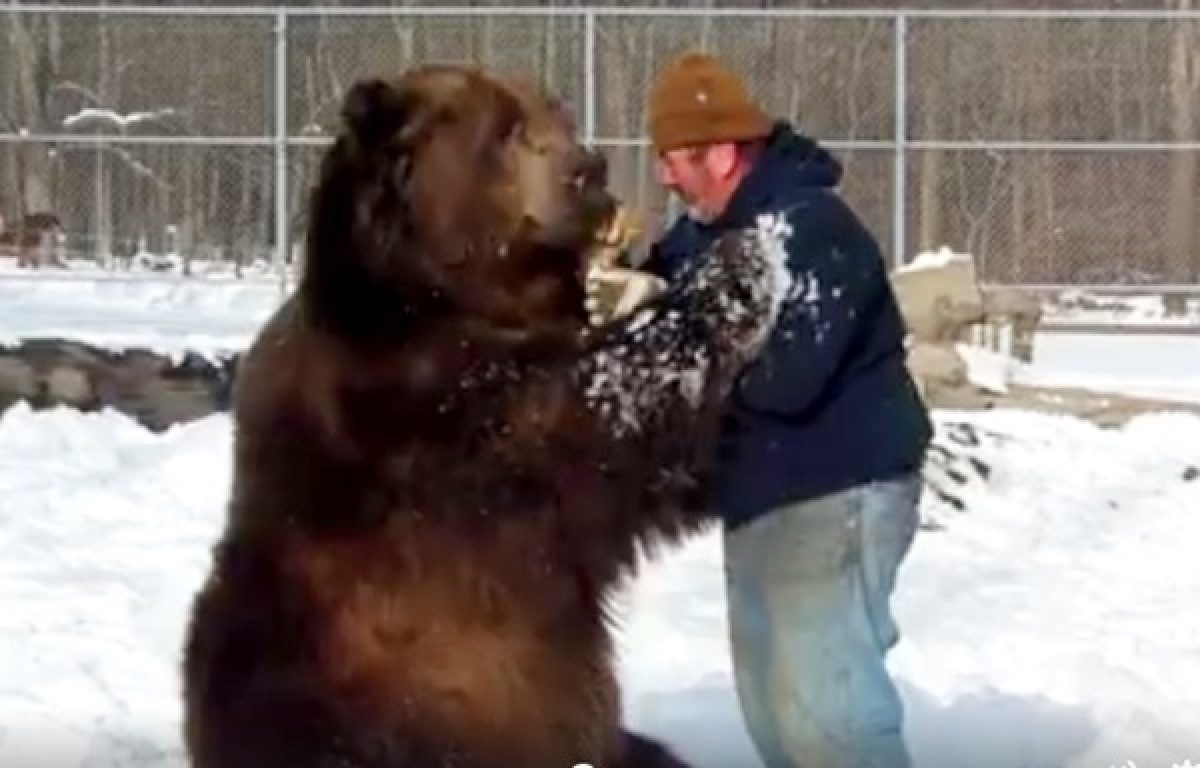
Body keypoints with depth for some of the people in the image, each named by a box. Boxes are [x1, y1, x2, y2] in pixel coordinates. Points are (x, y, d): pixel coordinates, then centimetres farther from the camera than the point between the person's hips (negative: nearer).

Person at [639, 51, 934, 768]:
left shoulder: (810, 229, -20)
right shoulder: (709, 228, 8)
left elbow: (781, 377, -30)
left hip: (836, 495, -10)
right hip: (762, 496, 10)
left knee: (822, 699, -14)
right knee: (773, 693, 16)